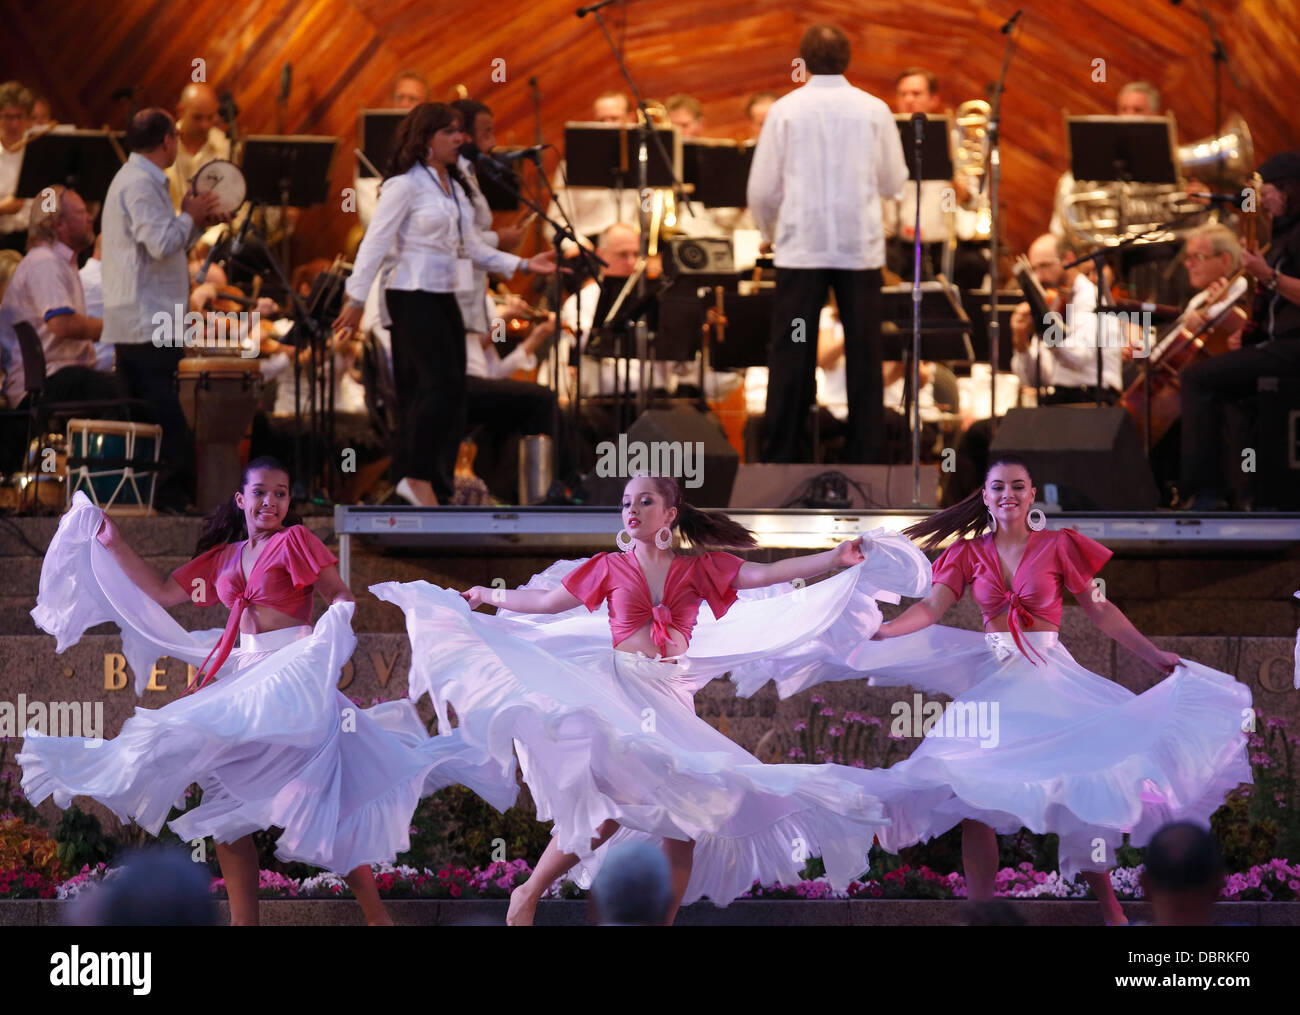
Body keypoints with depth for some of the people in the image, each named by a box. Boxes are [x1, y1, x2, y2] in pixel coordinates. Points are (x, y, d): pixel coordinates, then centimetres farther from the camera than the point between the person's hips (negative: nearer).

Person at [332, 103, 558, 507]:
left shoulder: (455, 186, 15)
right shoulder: (405, 185, -10)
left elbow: (473, 247, 17)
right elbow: (375, 242, -12)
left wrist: (524, 265, 8)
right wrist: (356, 300, -15)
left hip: (444, 297, 8)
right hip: (412, 296, -8)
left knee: (451, 396, 5)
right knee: (443, 384, -16)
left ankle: (437, 492, 8)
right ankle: (417, 475, -7)